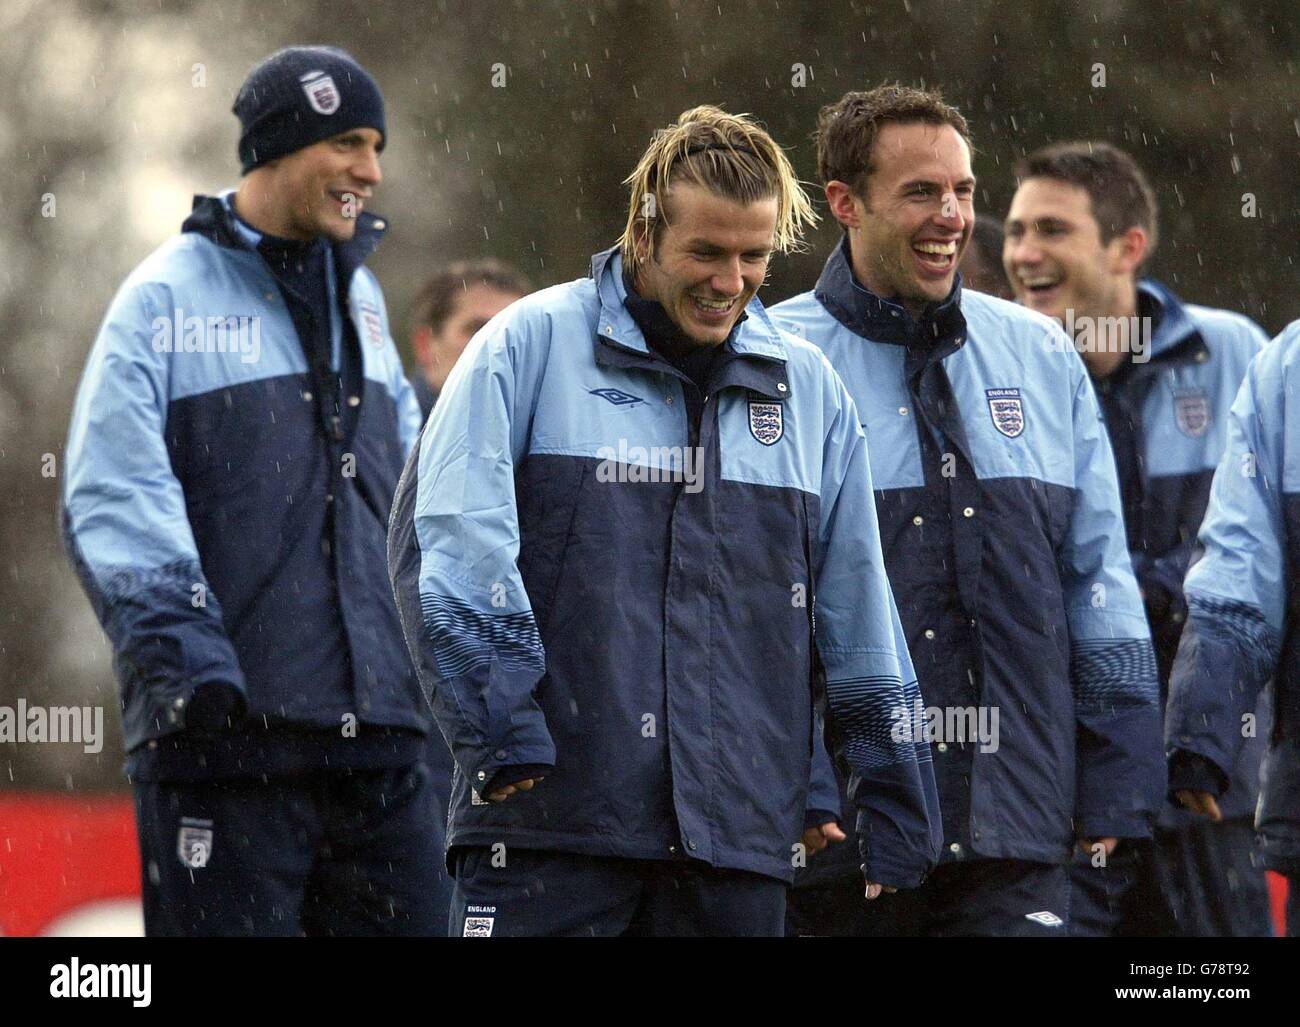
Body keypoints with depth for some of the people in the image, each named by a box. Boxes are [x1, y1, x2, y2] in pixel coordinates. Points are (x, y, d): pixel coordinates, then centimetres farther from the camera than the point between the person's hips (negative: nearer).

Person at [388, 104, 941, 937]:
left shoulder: (811, 392, 14)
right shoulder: (534, 345, 2)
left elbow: (858, 617, 18)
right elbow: (449, 545, -6)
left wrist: (896, 830, 16)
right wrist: (505, 737, -13)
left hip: (740, 844, 4)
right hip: (548, 832, -4)